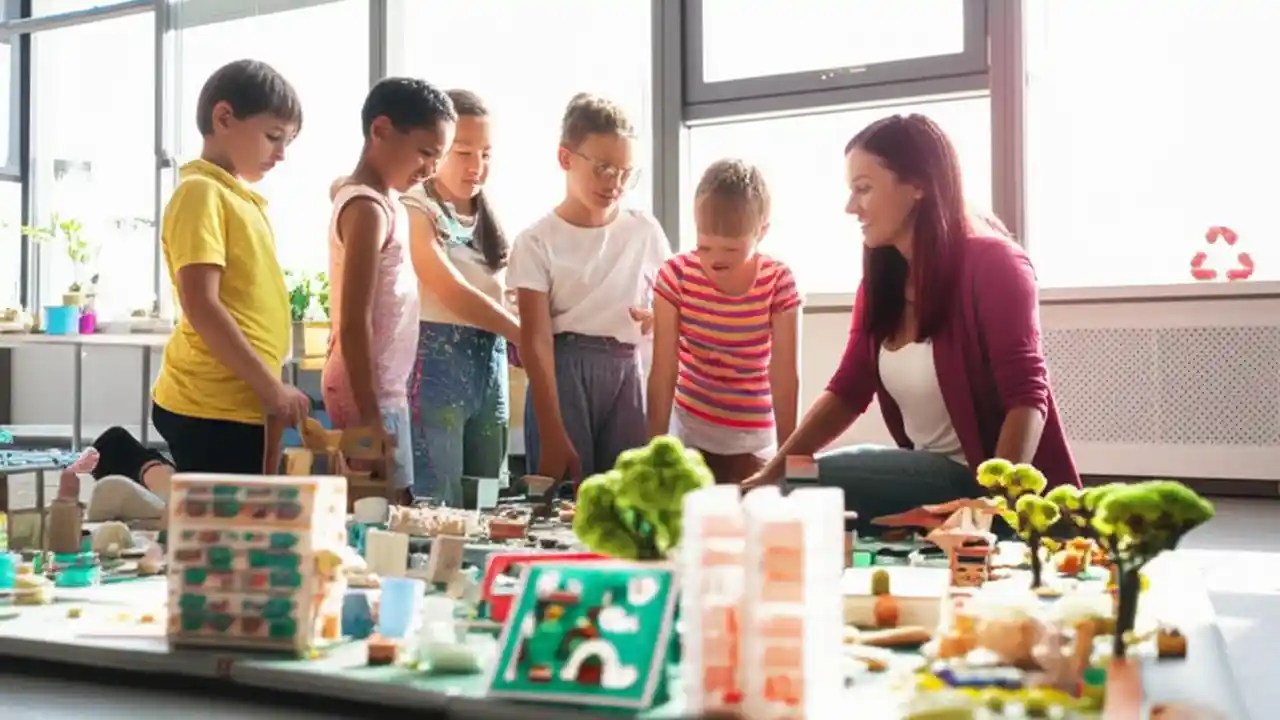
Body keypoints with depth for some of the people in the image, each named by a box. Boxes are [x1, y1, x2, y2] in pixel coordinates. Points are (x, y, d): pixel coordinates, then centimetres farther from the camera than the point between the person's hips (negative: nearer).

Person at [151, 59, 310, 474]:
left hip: (243, 404, 9)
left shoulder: (240, 198, 16)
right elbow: (201, 306, -18)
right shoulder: (202, 192, -10)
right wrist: (272, 388, -16)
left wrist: (270, 389, 17)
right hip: (214, 407, -9)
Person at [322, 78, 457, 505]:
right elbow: (354, 323, -20)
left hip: (382, 386, 9)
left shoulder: (379, 201, 11)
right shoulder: (369, 208, -16)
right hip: (369, 390, -9)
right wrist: (370, 414, -19)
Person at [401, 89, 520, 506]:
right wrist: (529, 336, -10)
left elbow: (499, 297, 12)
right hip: (436, 360, -7)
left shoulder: (490, 220, 16)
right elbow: (453, 294, -14)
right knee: (437, 504, -5)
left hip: (490, 364, 7)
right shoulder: (416, 210, -6)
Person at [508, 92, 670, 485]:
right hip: (563, 373, -3)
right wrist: (552, 436, -17)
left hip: (626, 375, 3)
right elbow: (536, 343, -10)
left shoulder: (646, 232, 7)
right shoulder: (537, 242, -4)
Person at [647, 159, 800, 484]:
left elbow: (785, 377, -14)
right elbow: (663, 372, -13)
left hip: (753, 437, 0)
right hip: (689, 430, 1)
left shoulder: (778, 282, -13)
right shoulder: (676, 275, -13)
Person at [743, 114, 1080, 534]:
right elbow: (847, 393, 8)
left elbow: (1026, 400, -19)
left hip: (986, 478, -7)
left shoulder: (990, 263, -13)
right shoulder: (881, 279, 7)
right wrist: (771, 474, -1)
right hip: (934, 471, 7)